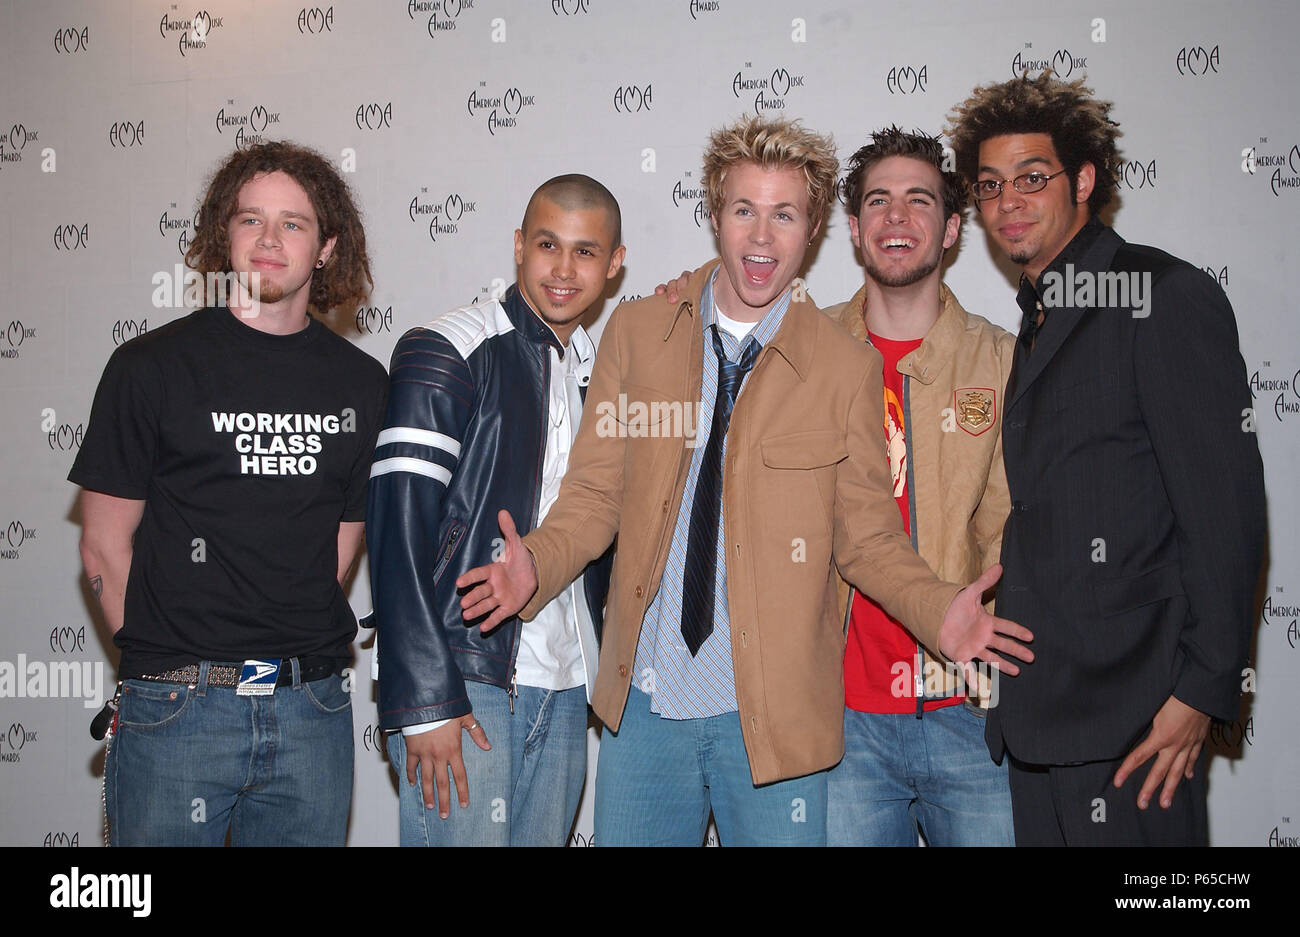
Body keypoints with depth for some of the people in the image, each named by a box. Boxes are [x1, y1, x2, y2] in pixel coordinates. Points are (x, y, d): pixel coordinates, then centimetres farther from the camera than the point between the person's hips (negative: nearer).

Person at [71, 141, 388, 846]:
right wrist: (170, 661, 2)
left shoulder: (360, 382, 6)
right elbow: (104, 546, 0)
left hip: (312, 707, 3)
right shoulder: (152, 366, -2)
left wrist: (295, 654, 7)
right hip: (176, 709, -2)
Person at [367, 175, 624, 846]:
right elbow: (398, 530, -13)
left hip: (564, 690, 6)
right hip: (464, 682, -6)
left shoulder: (600, 373, 14)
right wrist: (426, 702, -17)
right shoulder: (446, 351, -6)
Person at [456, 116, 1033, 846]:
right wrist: (538, 565, -12)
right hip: (645, 703, 2)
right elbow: (596, 495, 6)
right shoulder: (636, 333, 3)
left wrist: (939, 613, -14)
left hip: (771, 715, -1)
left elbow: (869, 537, 3)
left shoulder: (848, 367, -2)